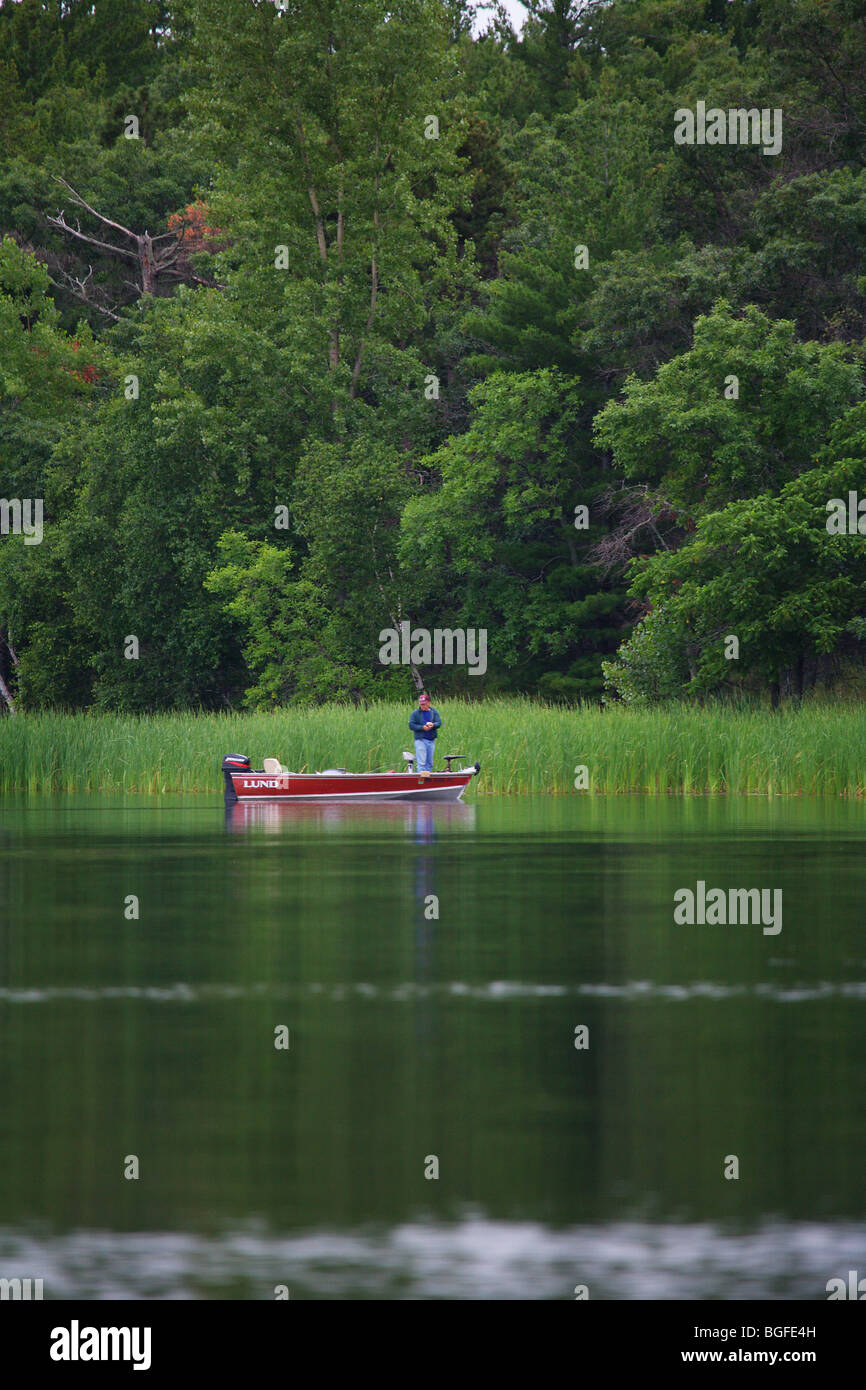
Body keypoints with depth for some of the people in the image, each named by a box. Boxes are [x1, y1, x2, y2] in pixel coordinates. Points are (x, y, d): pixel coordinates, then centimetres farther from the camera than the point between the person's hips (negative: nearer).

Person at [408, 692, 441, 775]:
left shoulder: (434, 712, 9)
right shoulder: (415, 713, 3)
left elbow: (439, 723, 1)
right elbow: (411, 725, -4)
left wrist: (433, 725, -22)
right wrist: (422, 727, -17)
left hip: (431, 740, 3)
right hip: (420, 740, -3)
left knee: (429, 762, 8)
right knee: (421, 762, -11)